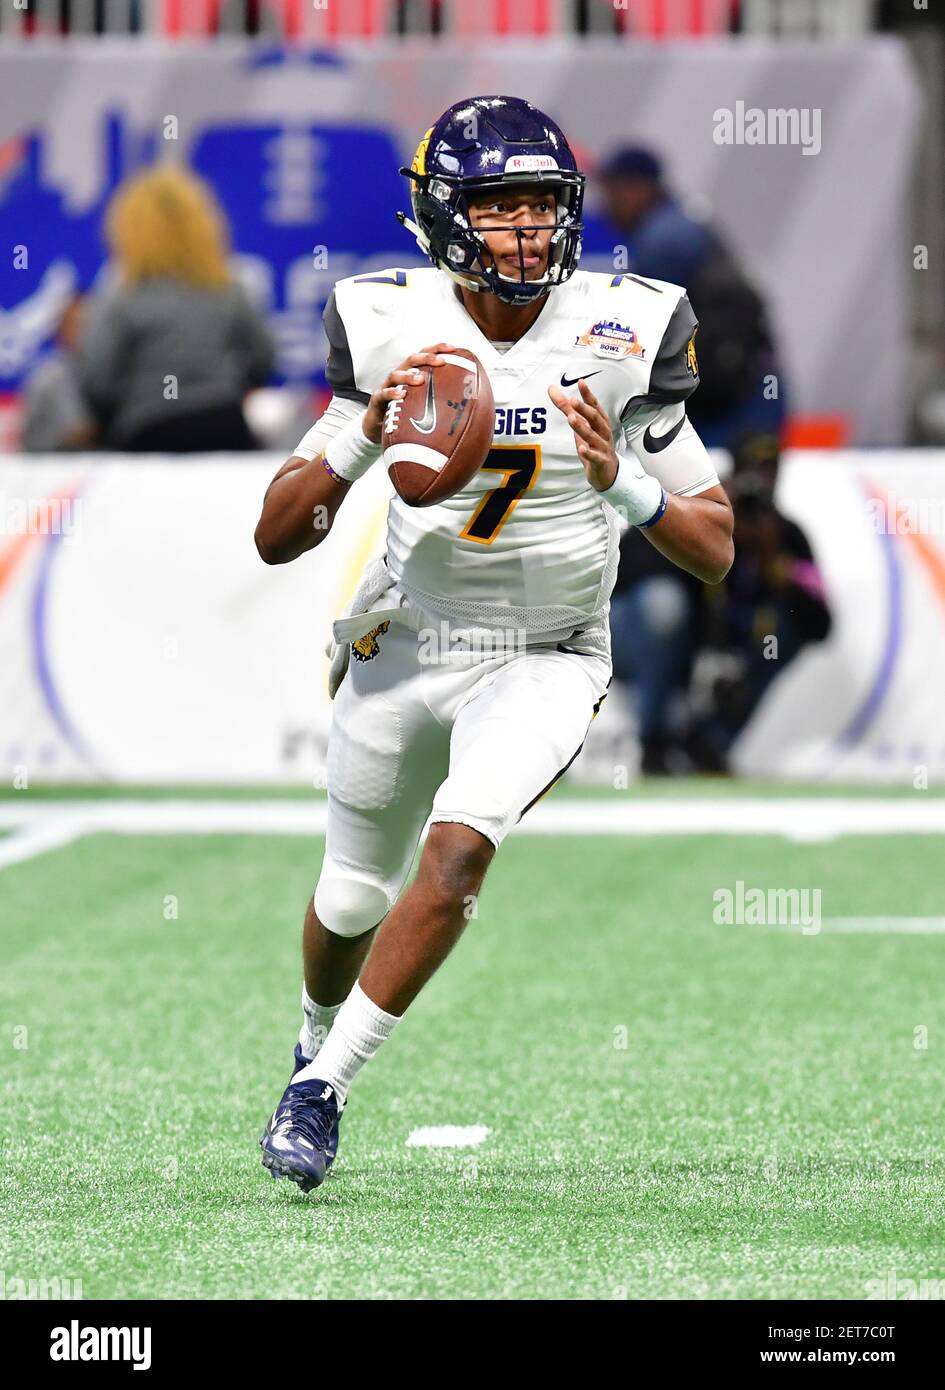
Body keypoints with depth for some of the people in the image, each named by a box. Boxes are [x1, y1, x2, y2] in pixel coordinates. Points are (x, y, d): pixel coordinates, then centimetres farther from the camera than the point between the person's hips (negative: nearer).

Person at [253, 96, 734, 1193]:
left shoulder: (625, 334, -15)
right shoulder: (391, 329, -13)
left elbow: (715, 553, -10)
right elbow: (277, 539, -12)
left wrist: (622, 481, -28)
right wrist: (364, 432, -28)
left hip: (544, 661, -1)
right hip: (404, 642, 2)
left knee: (458, 847, -25)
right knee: (353, 897, 13)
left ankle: (325, 1090, -10)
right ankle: (315, 1042, 47)